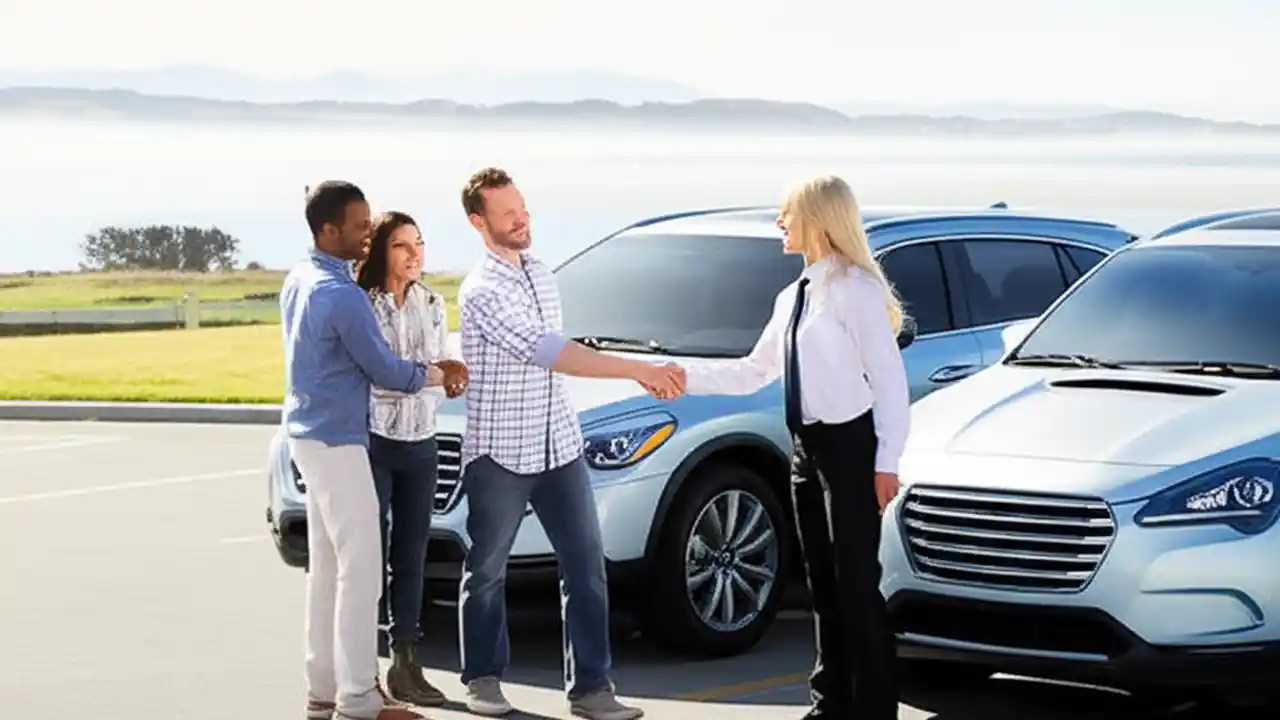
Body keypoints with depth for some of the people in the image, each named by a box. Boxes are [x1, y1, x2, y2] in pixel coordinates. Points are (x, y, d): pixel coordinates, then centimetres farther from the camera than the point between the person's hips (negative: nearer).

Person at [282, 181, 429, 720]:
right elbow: (383, 370, -12)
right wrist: (430, 376, 6)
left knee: (325, 565, 13)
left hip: (309, 433, 10)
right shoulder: (342, 296, -21)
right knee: (360, 567, -7)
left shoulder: (298, 281, 9)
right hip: (337, 440, -10)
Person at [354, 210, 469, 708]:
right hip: (374, 440, -6)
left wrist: (451, 380, -8)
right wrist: (431, 375, -19)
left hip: (420, 442, 6)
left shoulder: (433, 304, 10)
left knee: (412, 554, 9)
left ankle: (406, 663, 16)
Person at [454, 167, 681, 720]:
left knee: (585, 568, 0)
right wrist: (638, 371, -28)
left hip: (560, 446, 6)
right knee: (487, 571, 8)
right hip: (500, 454, -6)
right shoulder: (482, 291, -17)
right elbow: (548, 352, -25)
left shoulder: (541, 274, 10)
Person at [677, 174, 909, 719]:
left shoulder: (853, 287, -12)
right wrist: (688, 377, 9)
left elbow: (888, 377, -14)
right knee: (823, 582, 15)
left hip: (850, 447, -9)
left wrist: (886, 461, -17)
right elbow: (754, 372, 20)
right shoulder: (792, 297, 13)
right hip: (808, 446, 9)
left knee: (856, 583, -5)